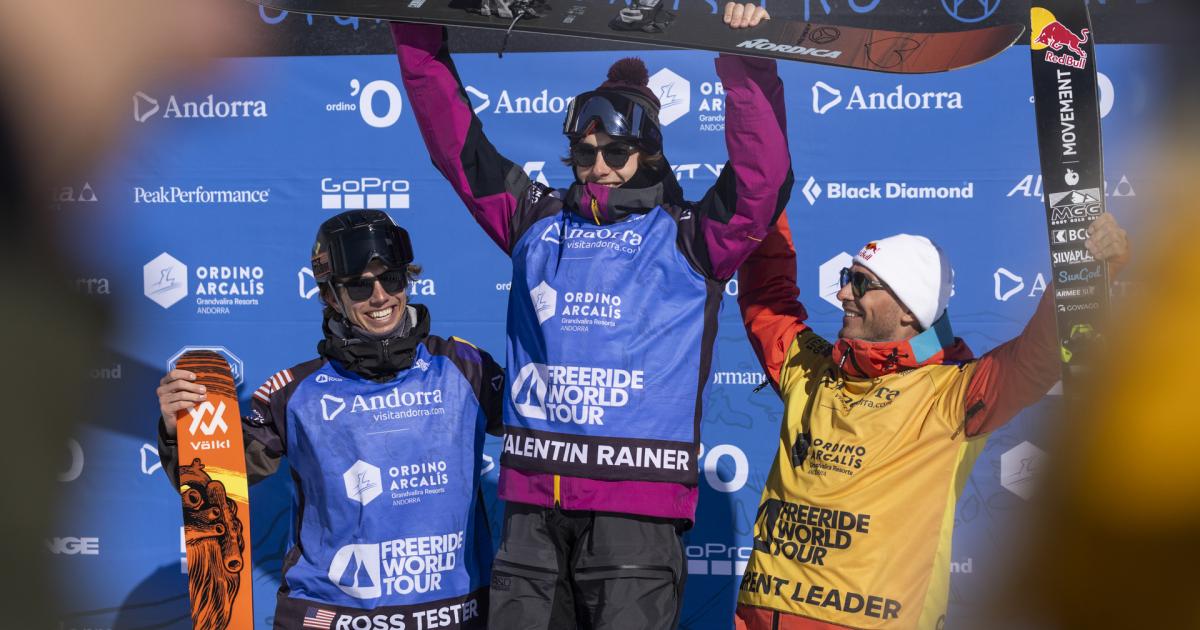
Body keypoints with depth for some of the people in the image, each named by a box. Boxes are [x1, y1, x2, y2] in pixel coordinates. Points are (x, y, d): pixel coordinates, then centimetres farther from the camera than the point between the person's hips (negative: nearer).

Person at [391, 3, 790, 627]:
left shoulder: (687, 239, 6)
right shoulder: (538, 222, 16)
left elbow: (762, 178, -9)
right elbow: (455, 143, 16)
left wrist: (747, 71, -16)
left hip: (635, 500, -4)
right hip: (532, 494, 4)